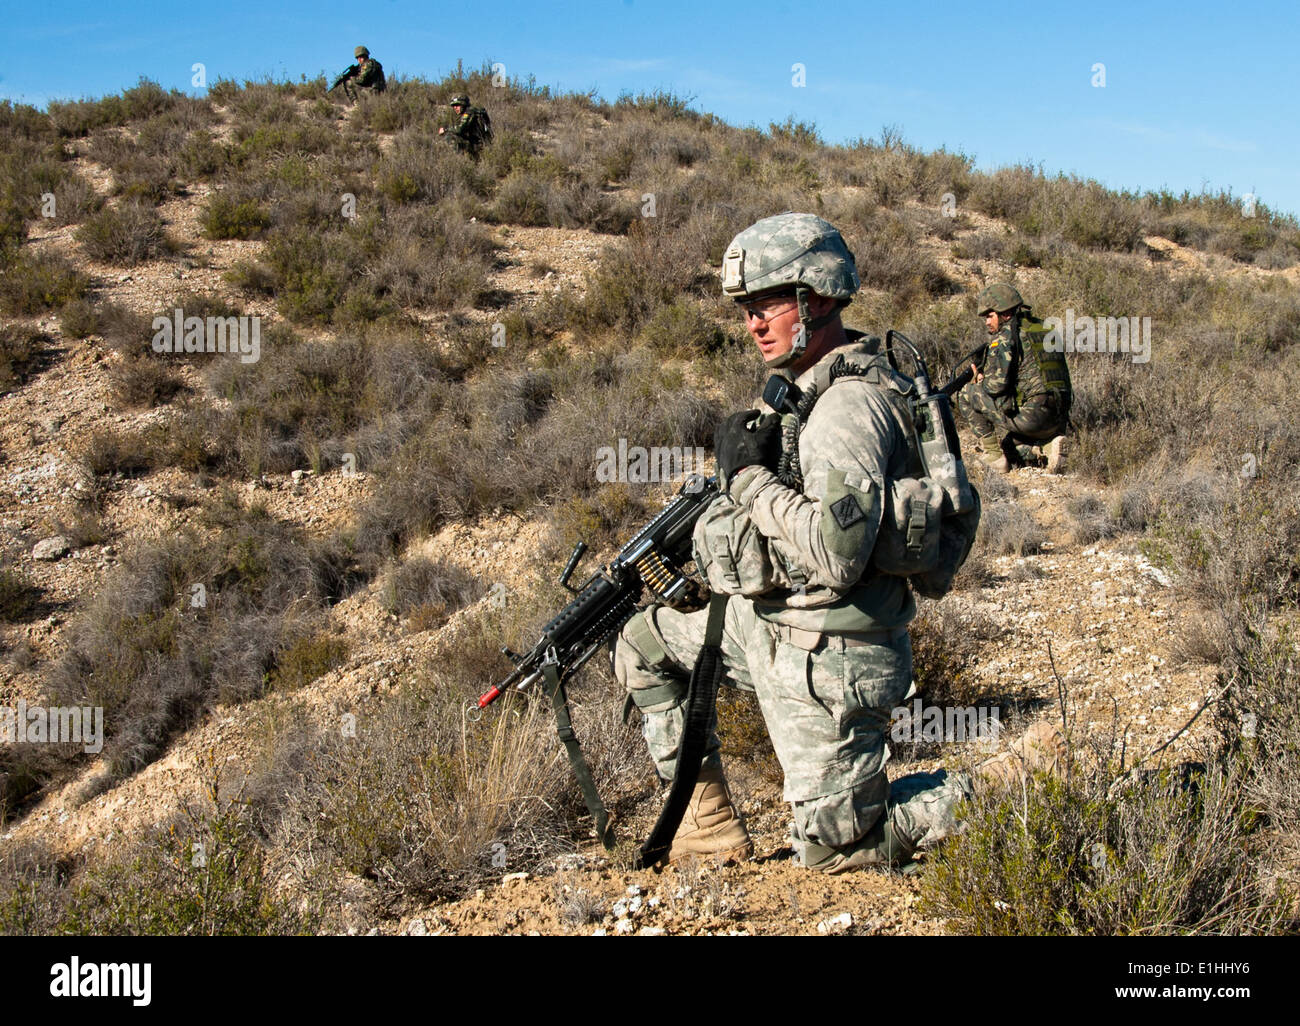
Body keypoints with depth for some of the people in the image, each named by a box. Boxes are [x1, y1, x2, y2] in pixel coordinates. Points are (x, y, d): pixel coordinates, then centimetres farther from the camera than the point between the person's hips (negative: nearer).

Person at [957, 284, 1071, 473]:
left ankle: (994, 456, 4)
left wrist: (980, 381, 10)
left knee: (966, 395, 7)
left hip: (1030, 417, -8)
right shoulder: (1045, 329, 19)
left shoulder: (1005, 336, -7)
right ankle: (1048, 446, 3)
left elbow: (997, 384, -13)